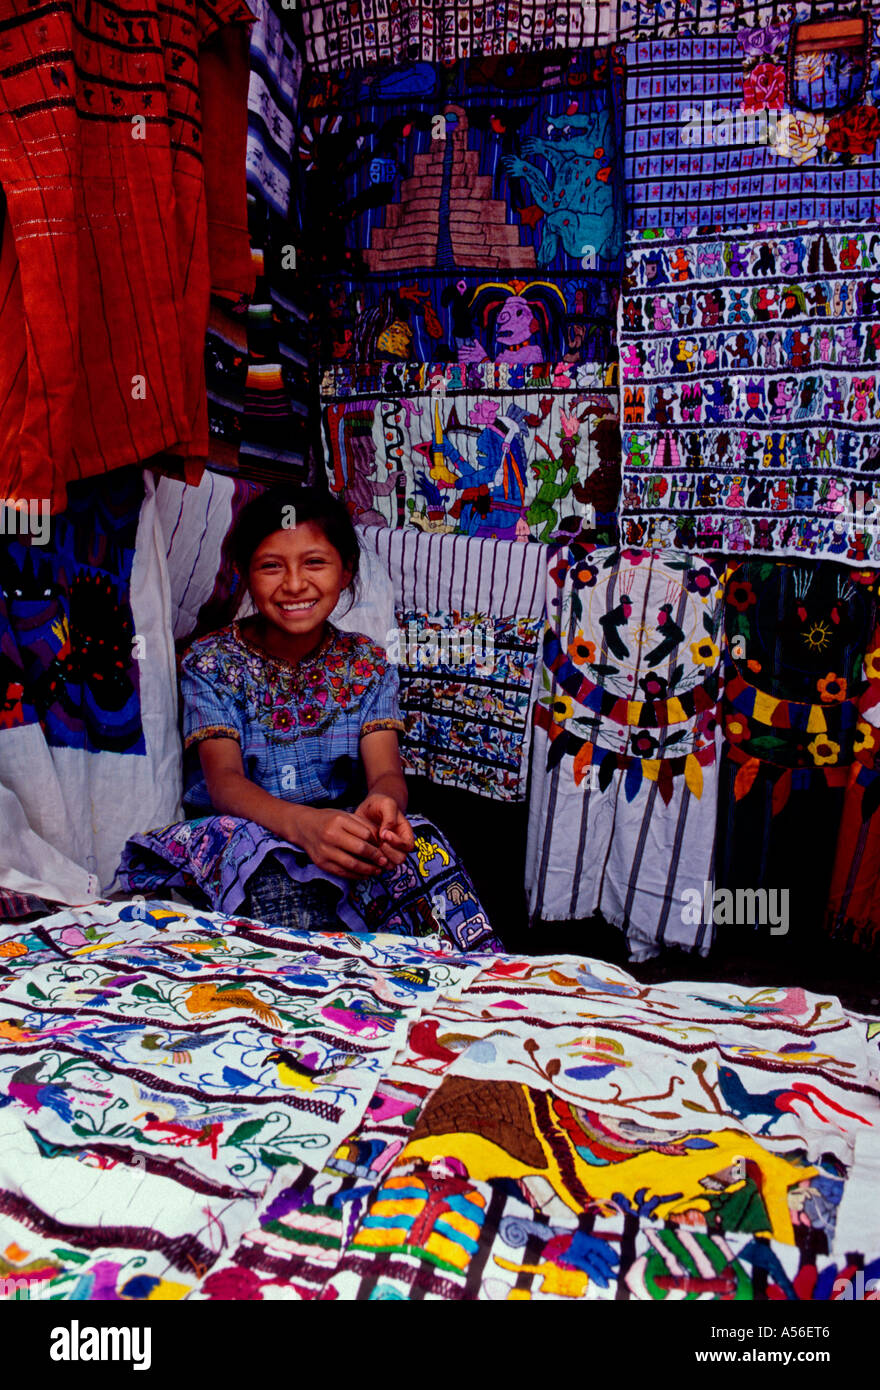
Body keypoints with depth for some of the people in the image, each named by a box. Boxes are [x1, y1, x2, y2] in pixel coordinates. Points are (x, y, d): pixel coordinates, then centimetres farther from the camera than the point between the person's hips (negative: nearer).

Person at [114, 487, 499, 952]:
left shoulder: (368, 666, 5)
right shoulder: (211, 663, -2)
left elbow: (386, 772, -8)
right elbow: (223, 779, -17)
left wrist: (382, 804, -37)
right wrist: (302, 823, -40)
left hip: (336, 840, 2)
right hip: (230, 838, -1)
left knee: (417, 838, -30)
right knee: (256, 846, -37)